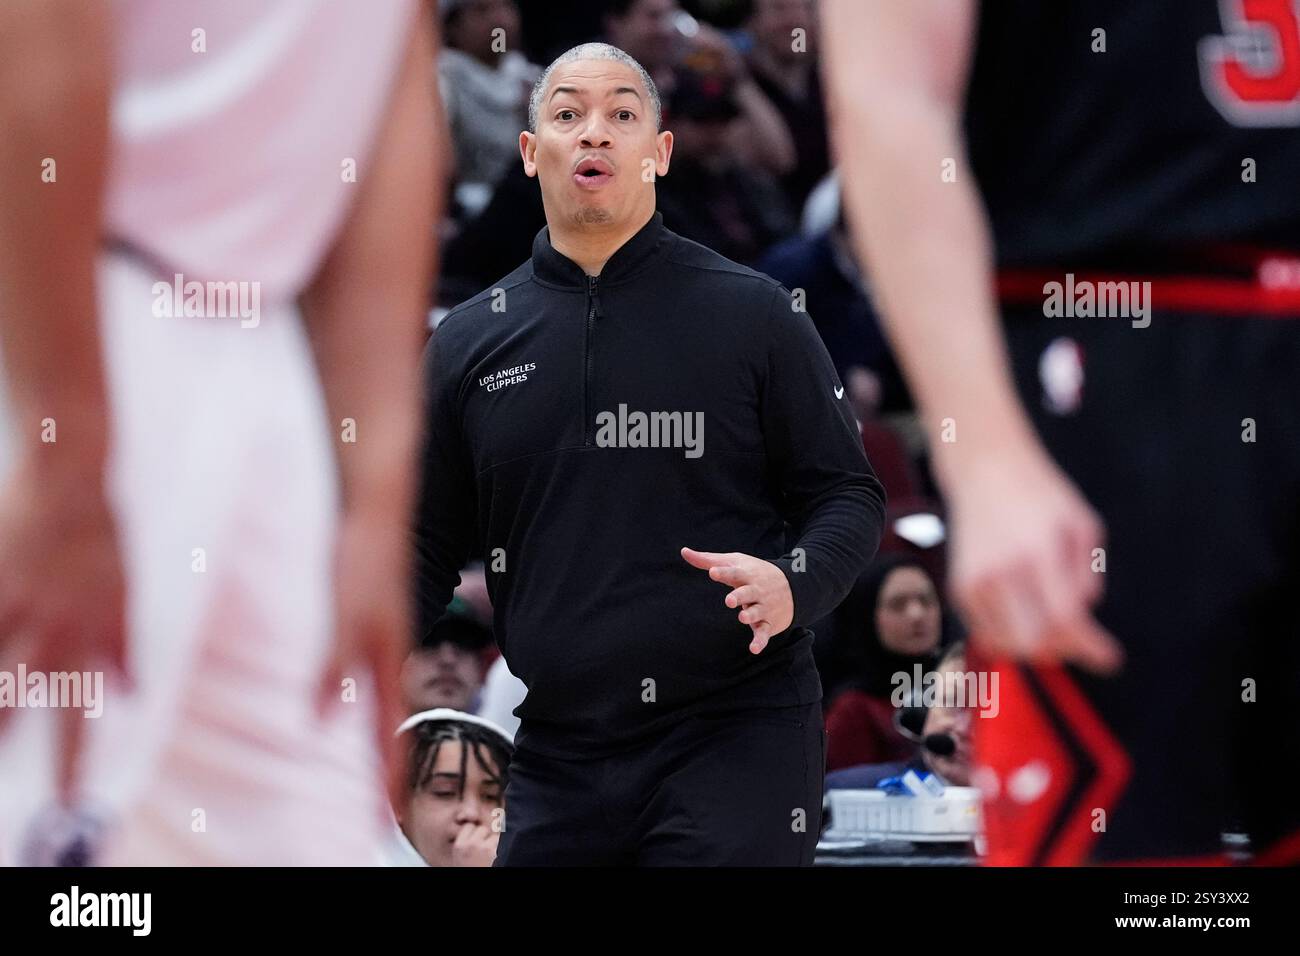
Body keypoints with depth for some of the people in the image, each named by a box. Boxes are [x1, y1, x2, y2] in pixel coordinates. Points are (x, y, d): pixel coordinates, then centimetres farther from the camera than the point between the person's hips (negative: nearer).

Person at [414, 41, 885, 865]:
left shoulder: (753, 315, 2)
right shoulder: (470, 342, 11)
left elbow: (847, 495, 4)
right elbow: (428, 545, 15)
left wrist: (794, 584, -17)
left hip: (738, 739, -3)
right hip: (559, 758, 3)